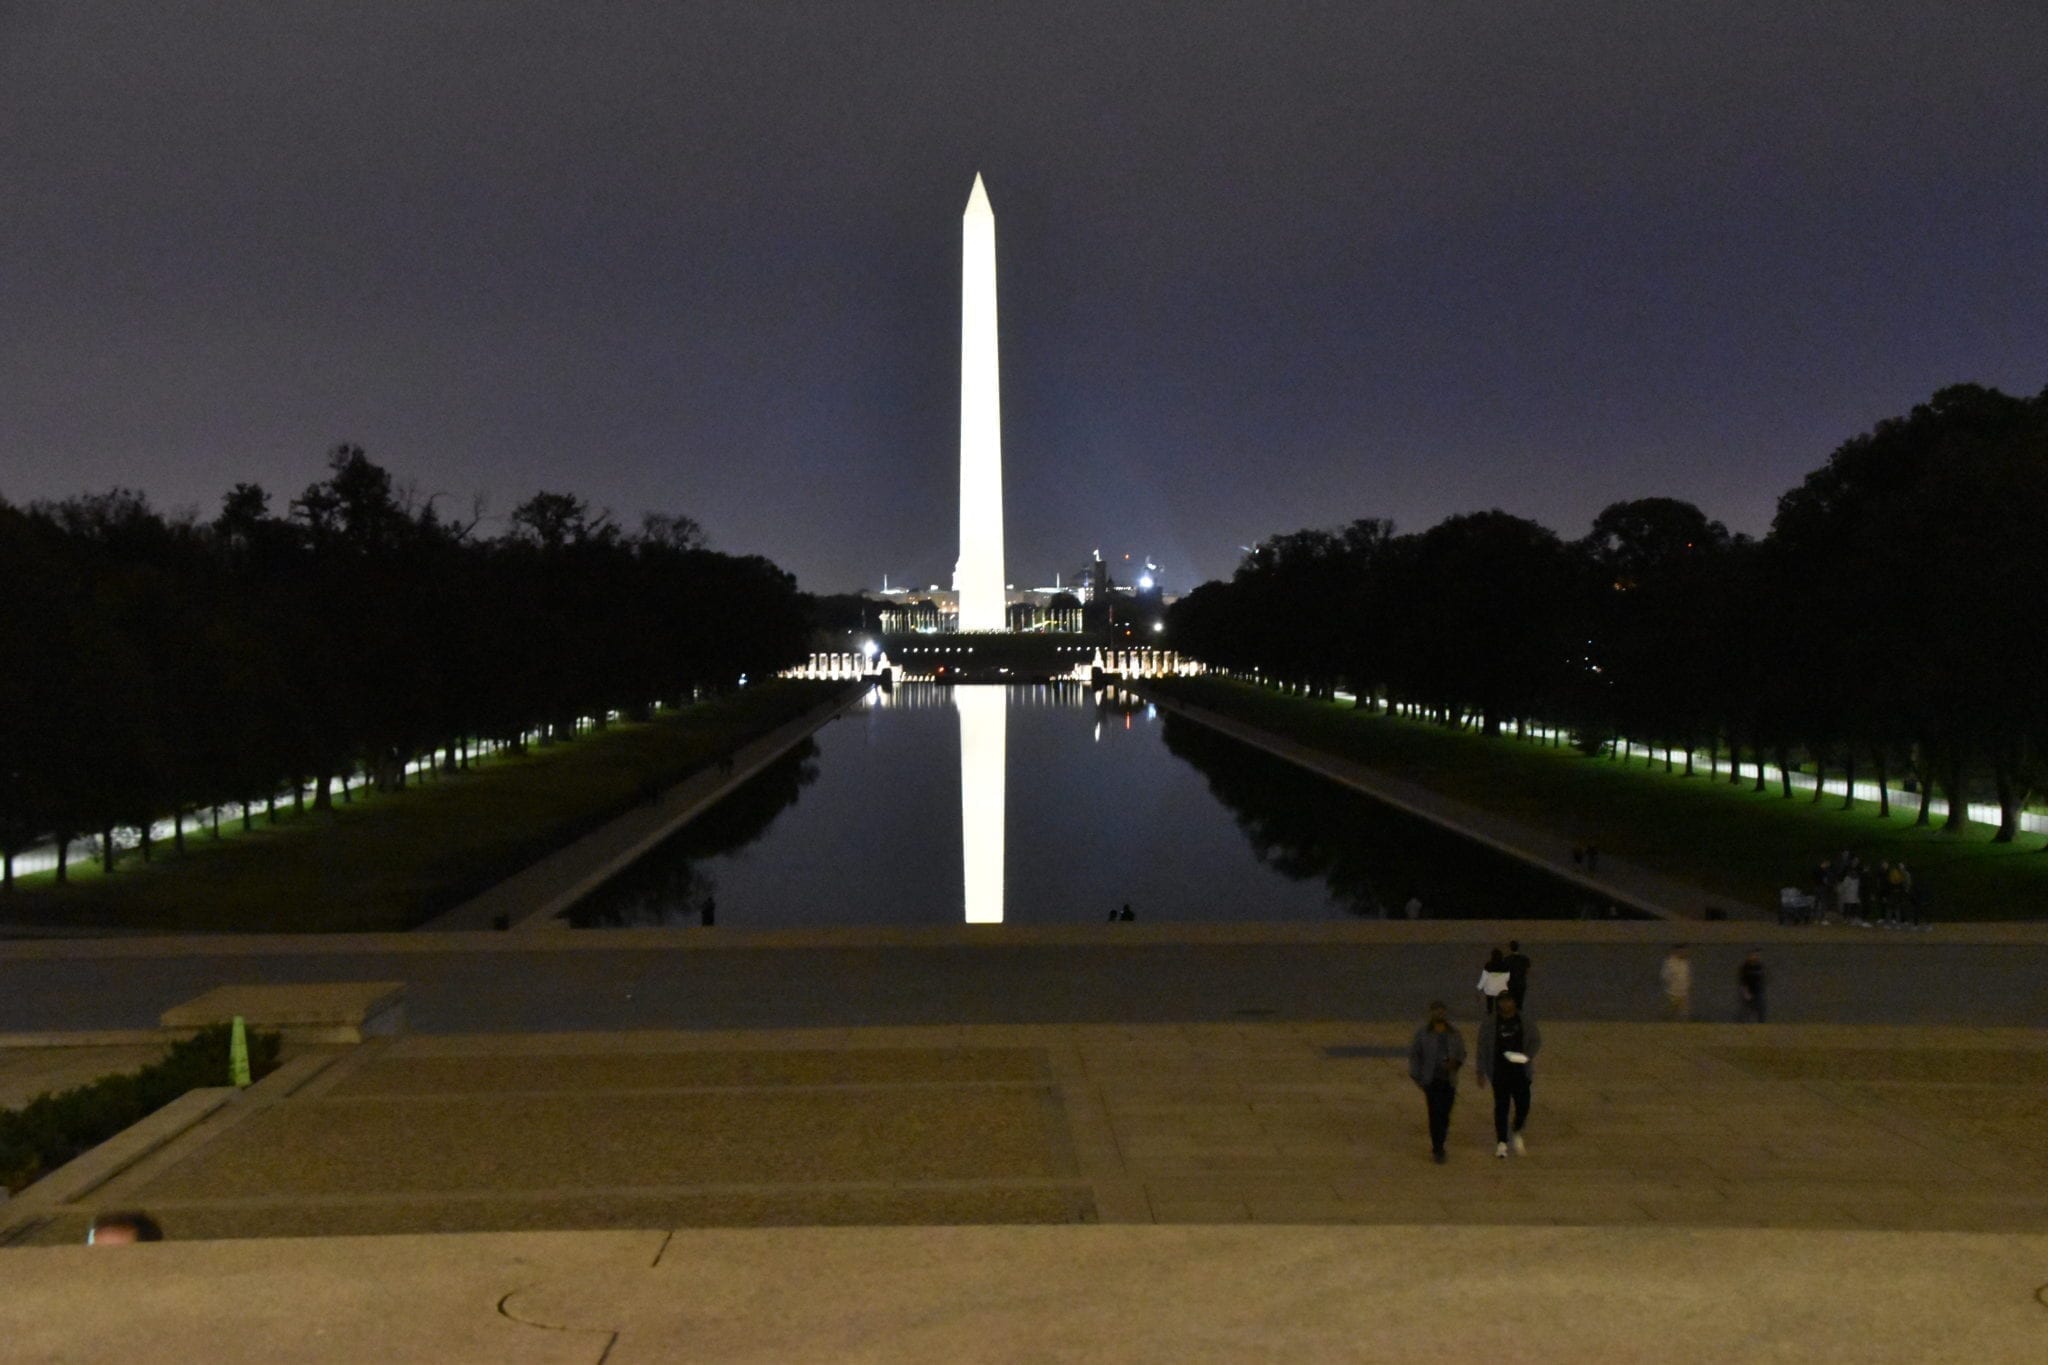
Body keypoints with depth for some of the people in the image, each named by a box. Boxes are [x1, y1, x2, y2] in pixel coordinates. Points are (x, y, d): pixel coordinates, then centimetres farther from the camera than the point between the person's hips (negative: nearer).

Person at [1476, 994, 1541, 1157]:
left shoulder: (1525, 1021, 0)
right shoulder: (1489, 1023, -3)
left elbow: (1537, 1040, 9)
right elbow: (1482, 1048, 0)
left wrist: (1529, 1055, -11)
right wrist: (1481, 1073, -1)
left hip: (1520, 1070, 1)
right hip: (1499, 1072, -1)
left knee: (1523, 1105, -2)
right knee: (1501, 1107, 4)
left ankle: (1516, 1133, 26)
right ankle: (1501, 1142, 16)